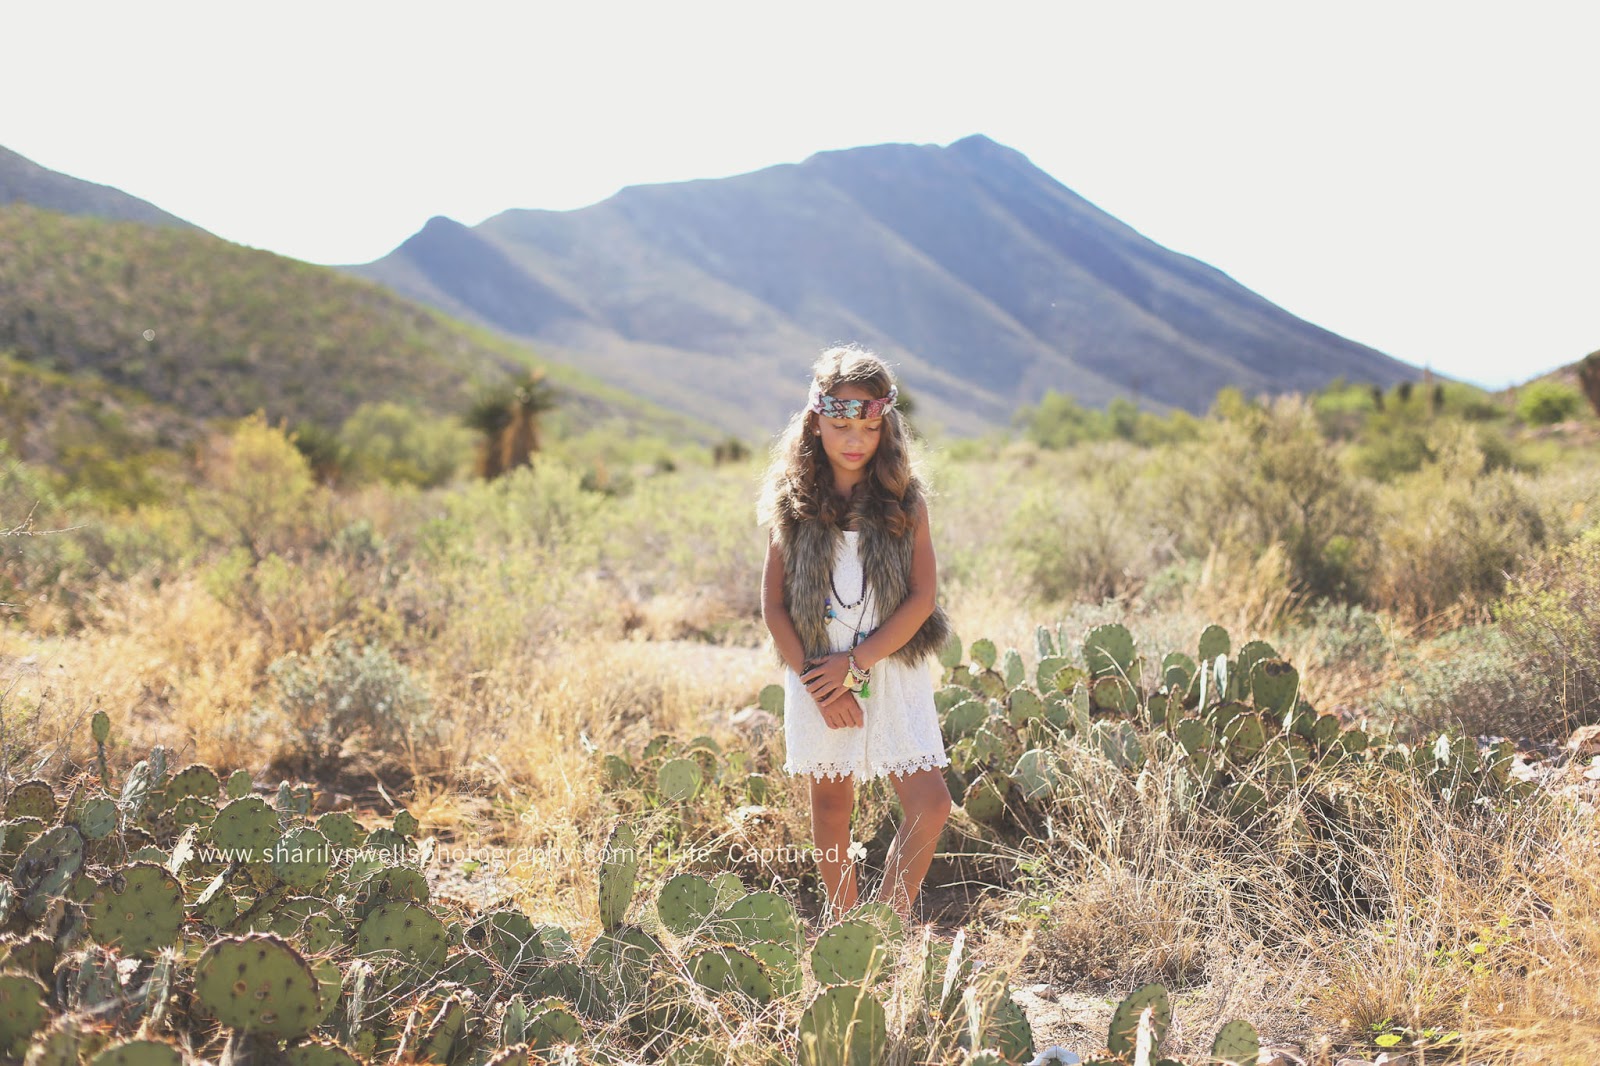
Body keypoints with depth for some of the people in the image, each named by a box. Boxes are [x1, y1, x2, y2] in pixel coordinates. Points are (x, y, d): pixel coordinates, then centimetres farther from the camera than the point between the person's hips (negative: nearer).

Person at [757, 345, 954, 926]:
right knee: (832, 806, 9)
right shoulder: (793, 502, 1)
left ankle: (891, 916, 8)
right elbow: (773, 605, 0)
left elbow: (922, 599, -5)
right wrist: (817, 681, -10)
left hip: (892, 669, 0)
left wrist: (856, 663, -13)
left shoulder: (904, 501, 0)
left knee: (929, 803, -9)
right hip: (815, 673, 1)